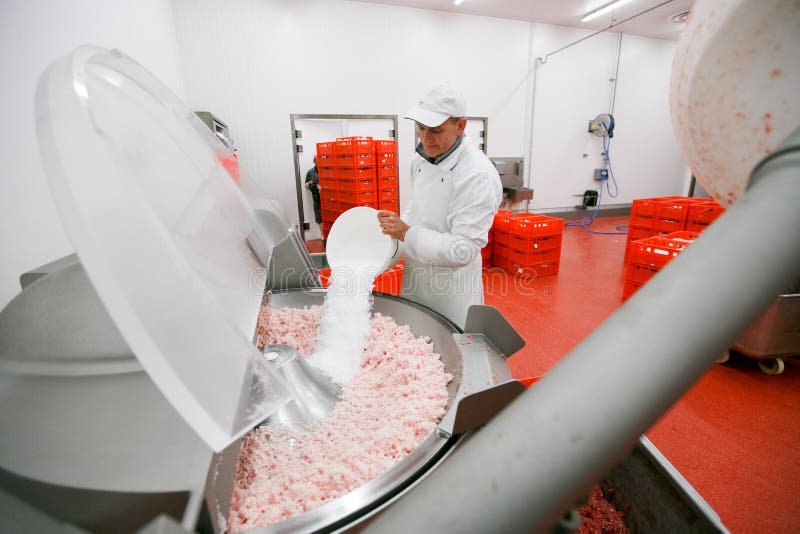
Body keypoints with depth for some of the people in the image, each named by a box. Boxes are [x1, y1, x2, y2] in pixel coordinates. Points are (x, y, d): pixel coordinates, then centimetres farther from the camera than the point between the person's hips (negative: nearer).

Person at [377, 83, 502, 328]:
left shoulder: (478, 175, -25)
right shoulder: (422, 158, 1)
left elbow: (464, 250, -27)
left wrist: (406, 233, -26)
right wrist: (395, 226, 2)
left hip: (449, 289, -7)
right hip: (415, 279, 8)